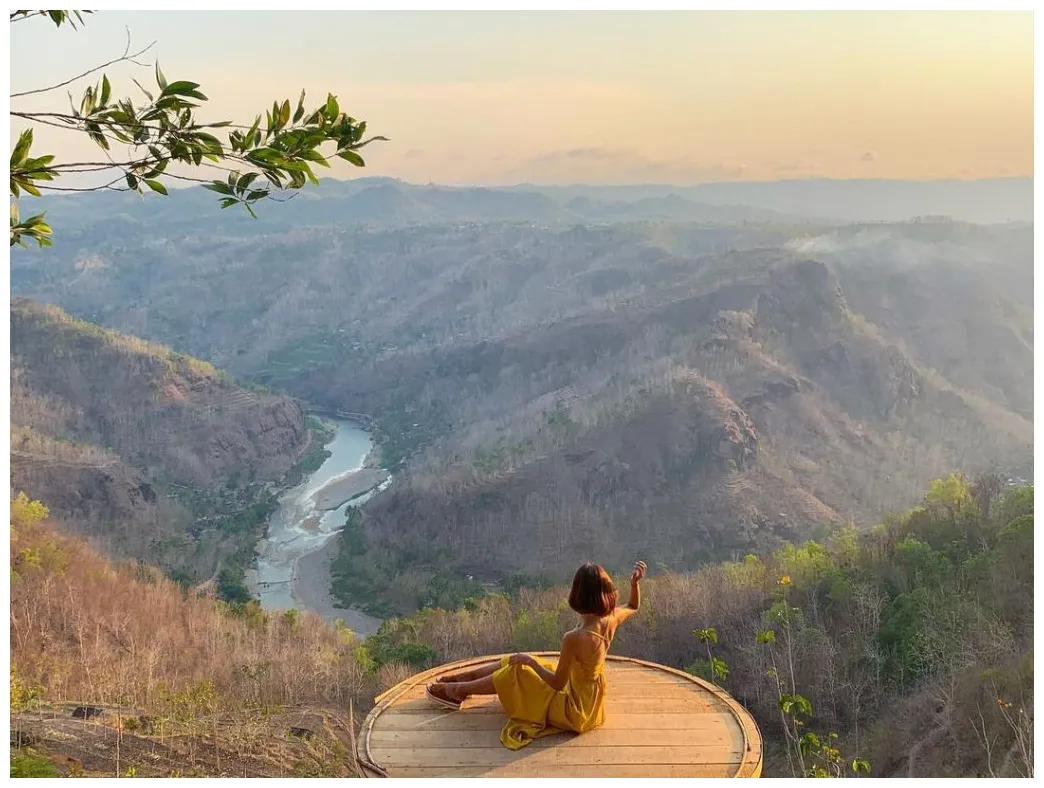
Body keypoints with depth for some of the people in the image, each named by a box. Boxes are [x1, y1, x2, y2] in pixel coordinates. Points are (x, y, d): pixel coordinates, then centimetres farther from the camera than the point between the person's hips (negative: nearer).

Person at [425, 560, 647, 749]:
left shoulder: (574, 638, -35)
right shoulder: (611, 619, -15)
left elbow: (558, 683, -22)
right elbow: (633, 607, 10)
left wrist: (531, 661, -10)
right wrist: (636, 582, -6)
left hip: (574, 709, -7)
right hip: (587, 699, 7)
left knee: (514, 672, 6)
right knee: (514, 661, 16)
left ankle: (457, 690, 25)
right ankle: (461, 677, 33)